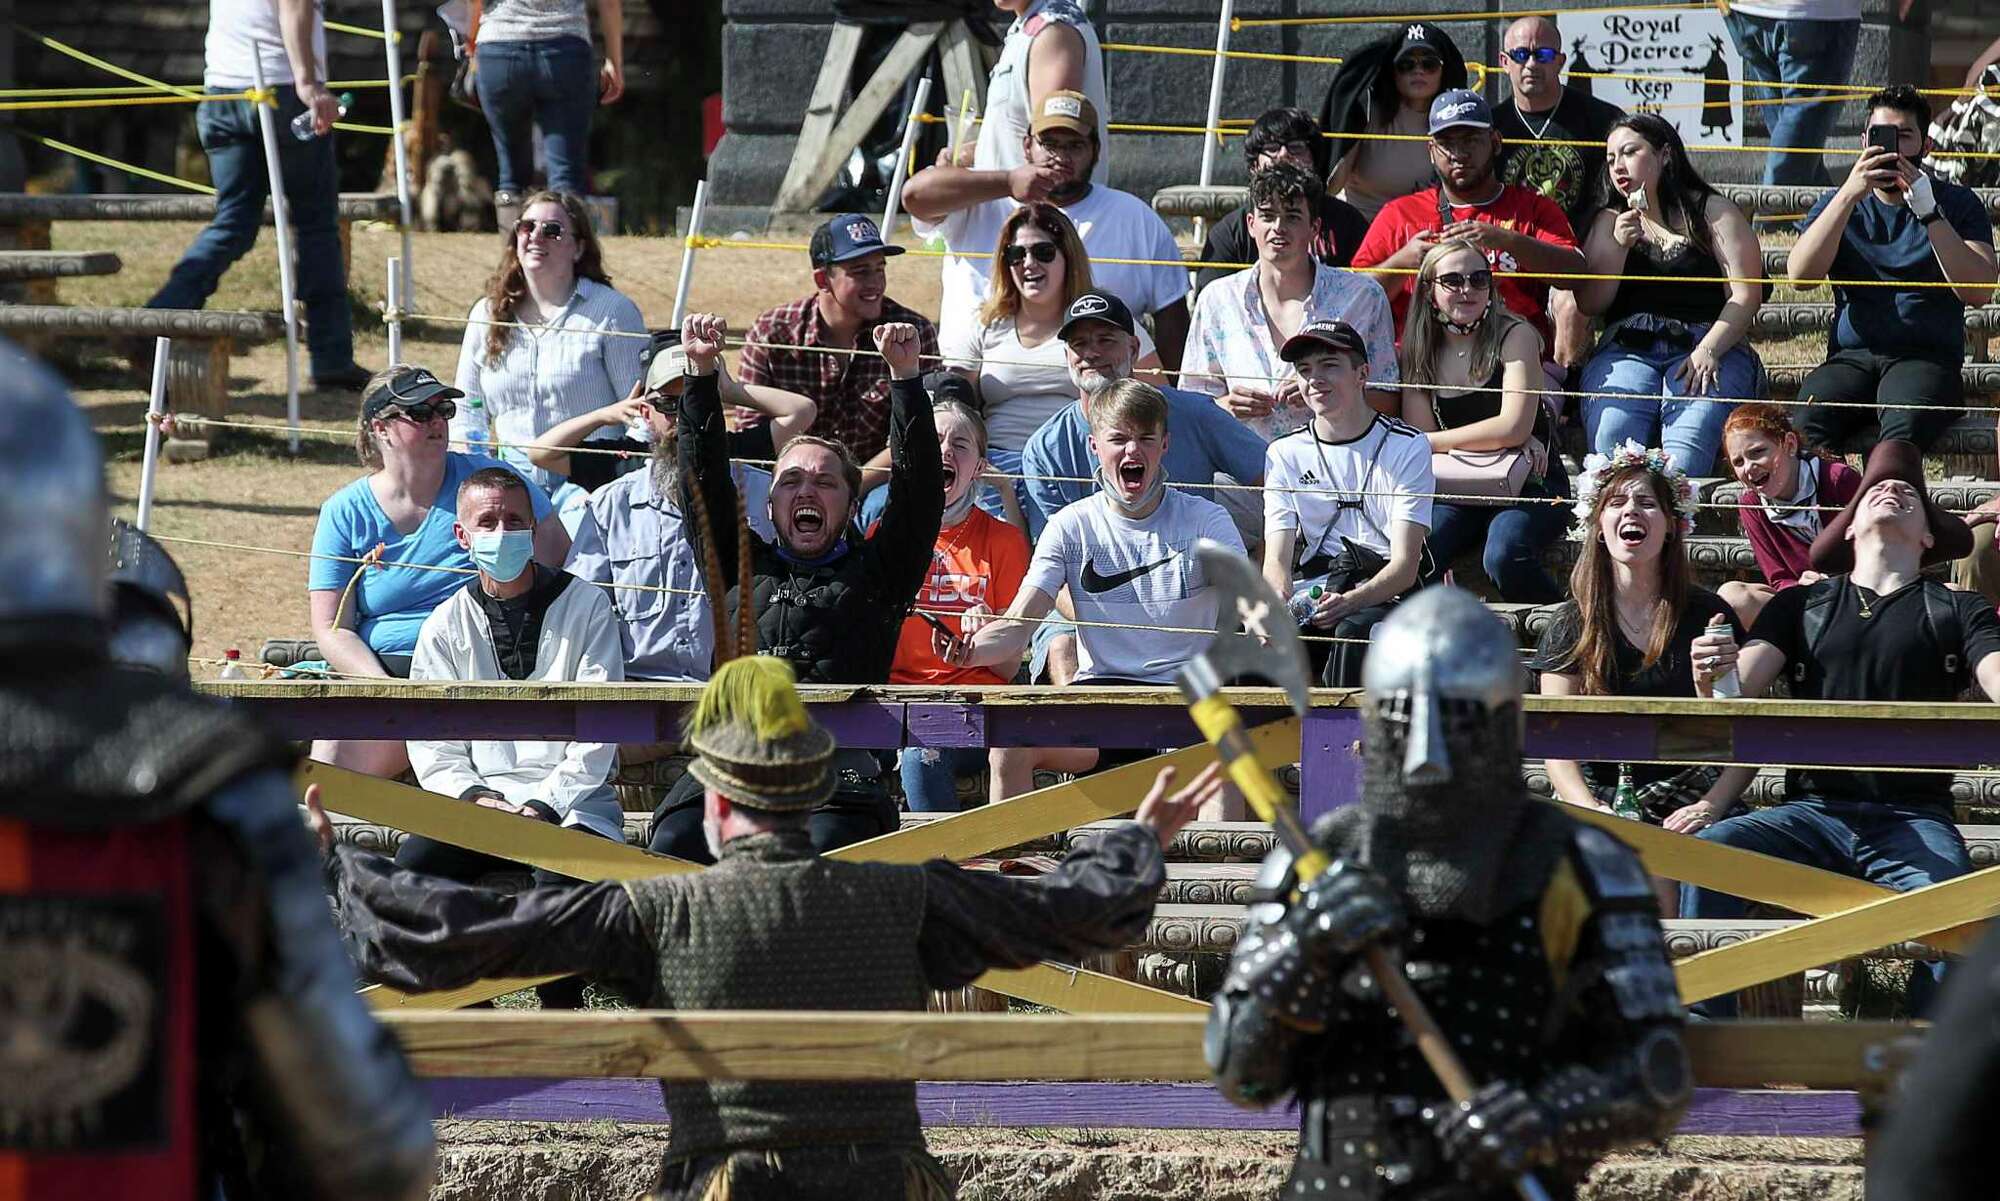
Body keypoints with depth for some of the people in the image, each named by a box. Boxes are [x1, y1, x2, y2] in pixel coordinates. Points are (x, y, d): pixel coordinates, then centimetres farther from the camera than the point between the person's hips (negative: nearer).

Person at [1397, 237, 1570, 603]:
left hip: (1529, 483, -3)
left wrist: (1433, 443, -9)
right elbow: (1418, 435, -1)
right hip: (1458, 489, 3)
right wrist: (1497, 439, -13)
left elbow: (1513, 428, -15)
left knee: (1503, 556, -36)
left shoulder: (1513, 336, -5)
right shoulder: (1420, 351, 7)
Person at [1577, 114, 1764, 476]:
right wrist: (1618, 247, -2)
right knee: (1611, 444, -30)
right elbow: (1589, 305, 13)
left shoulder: (1713, 212, 13)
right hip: (1626, 348, 3)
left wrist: (1708, 350, -13)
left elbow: (1746, 295, 3)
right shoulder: (1611, 221, 23)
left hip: (1706, 346, -3)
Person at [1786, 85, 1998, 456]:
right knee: (1809, 425, -34)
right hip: (1851, 356, 2)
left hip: (1926, 359, -2)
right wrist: (1850, 194, -11)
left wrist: (1929, 213, -13)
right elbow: (1800, 273, -2)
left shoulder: (1958, 204, 13)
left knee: (1905, 427, -39)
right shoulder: (1838, 204, 19)